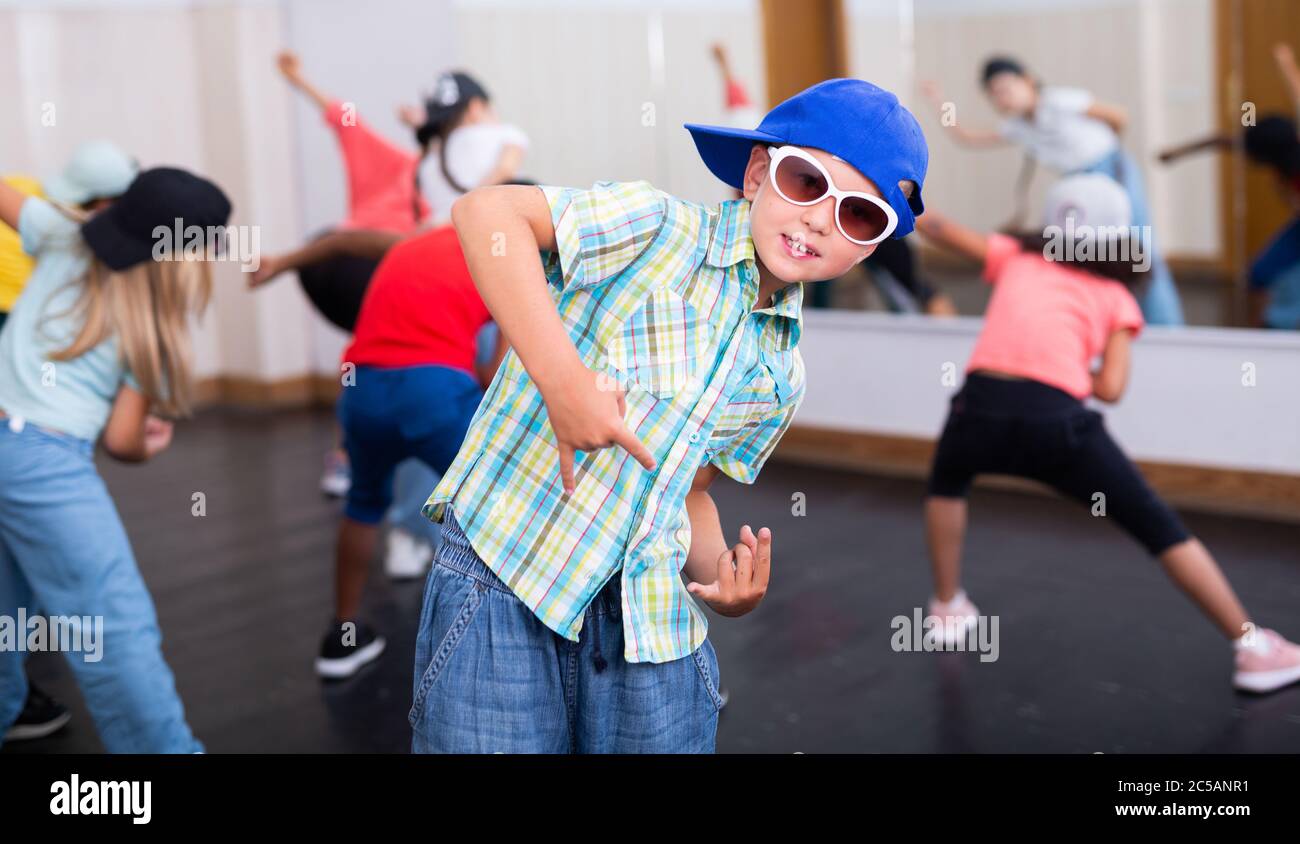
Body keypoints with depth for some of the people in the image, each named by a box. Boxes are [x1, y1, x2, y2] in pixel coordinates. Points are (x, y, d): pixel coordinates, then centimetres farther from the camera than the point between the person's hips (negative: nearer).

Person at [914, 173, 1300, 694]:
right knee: (1160, 529, 13)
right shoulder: (1115, 297, 21)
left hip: (982, 403, 2)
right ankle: (1253, 648, 14)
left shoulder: (1015, 258, 26)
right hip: (1059, 420, -1)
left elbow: (938, 229, 34)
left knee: (947, 481, 37)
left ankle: (947, 607, 39)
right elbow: (1110, 388, 8)